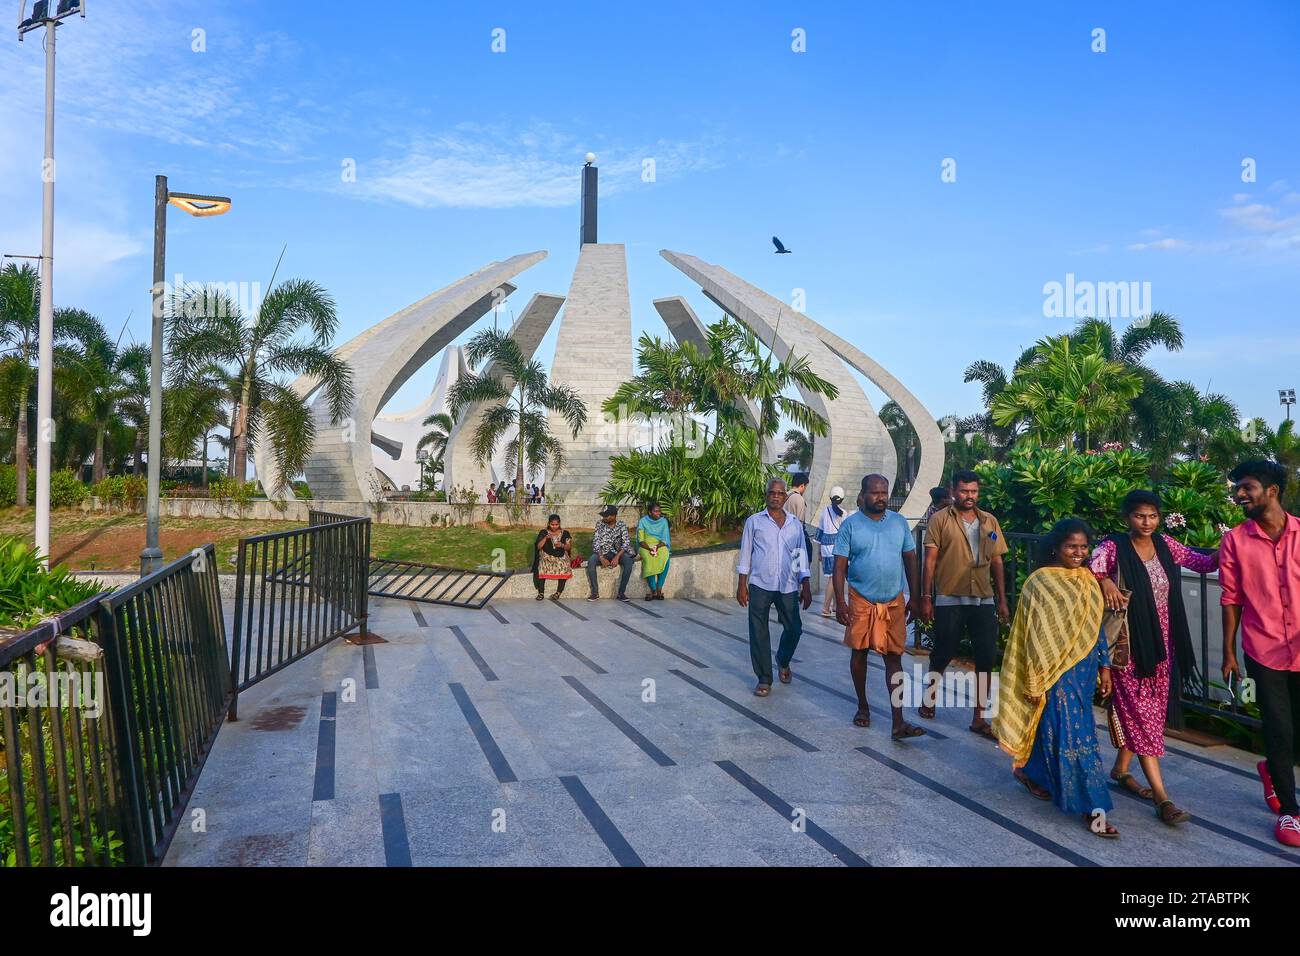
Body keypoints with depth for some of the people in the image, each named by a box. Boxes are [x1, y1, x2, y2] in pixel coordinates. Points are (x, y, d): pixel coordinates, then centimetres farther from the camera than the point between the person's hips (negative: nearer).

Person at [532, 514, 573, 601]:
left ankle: (558, 592, -20)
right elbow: (539, 547, -2)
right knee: (542, 567, -32)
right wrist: (546, 538, -16)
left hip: (561, 557, 1)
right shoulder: (543, 532, 5)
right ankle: (541, 592, -22)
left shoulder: (565, 533, 7)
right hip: (546, 556, 0)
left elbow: (568, 547, 6)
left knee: (564, 567, -32)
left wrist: (562, 545, -15)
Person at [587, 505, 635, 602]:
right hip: (602, 553, 0)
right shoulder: (600, 524, -5)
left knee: (628, 561, -30)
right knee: (591, 560, -31)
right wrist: (601, 558, -24)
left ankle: (621, 592, -21)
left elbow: (626, 543, -13)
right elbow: (595, 543, -10)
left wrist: (617, 557, -28)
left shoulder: (622, 525, -5)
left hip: (617, 553, 0)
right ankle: (595, 592, -21)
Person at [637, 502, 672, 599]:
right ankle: (653, 590, -32)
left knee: (665, 558, -33)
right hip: (646, 547, -1)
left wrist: (657, 547, -19)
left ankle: (659, 589, -30)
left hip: (660, 546, 1)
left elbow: (665, 540, 0)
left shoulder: (663, 521, 6)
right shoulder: (642, 522, 1)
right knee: (648, 559, -35)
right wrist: (650, 548, -21)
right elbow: (641, 540, -5)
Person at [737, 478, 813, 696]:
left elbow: (802, 556, 13)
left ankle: (783, 661, 36)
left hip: (788, 587, 2)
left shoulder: (795, 524, 11)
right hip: (760, 585, -2)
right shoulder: (754, 521, 5)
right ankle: (764, 679, 13)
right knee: (759, 634, 1)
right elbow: (745, 553, 5)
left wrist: (806, 587, 7)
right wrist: (741, 584, 1)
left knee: (794, 629, 6)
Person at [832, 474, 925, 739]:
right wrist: (840, 601, -12)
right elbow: (840, 566, -5)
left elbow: (910, 560, 8)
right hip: (861, 601, -1)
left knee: (894, 658, 0)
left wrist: (914, 598, 6)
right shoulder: (850, 525, -6)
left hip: (894, 602, 2)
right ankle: (862, 706, 30)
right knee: (859, 653, 10)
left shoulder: (899, 522, 2)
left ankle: (898, 722, -1)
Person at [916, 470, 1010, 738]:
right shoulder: (940, 519, -3)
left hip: (984, 601, 3)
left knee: (986, 659, 2)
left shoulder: (990, 522, 9)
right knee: (942, 655, 9)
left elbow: (997, 562, 12)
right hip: (949, 600, -3)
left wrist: (1002, 600, 8)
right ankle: (929, 699, 34)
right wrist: (926, 598, -9)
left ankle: (979, 718, 13)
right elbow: (929, 561, -5)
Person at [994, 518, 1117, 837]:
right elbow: (1034, 634, -12)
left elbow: (1097, 626, 15)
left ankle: (1030, 771, 36)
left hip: (1084, 668, 7)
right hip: (1057, 668, -7)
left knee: (1055, 726, 15)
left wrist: (1104, 665, 11)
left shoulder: (1089, 580, 9)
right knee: (1074, 732, -5)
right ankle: (1092, 807, -1)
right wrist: (1036, 680, -12)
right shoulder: (1041, 581, -11)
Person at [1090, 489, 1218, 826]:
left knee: (1149, 711, 15)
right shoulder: (1114, 547, -10)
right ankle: (1162, 797, -2)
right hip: (1129, 644, -6)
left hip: (1162, 643, 6)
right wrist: (1105, 580, -40)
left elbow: (1203, 562, 6)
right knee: (1142, 712, -5)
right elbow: (1090, 565, -21)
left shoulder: (1165, 545, 6)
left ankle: (1121, 769, 33)